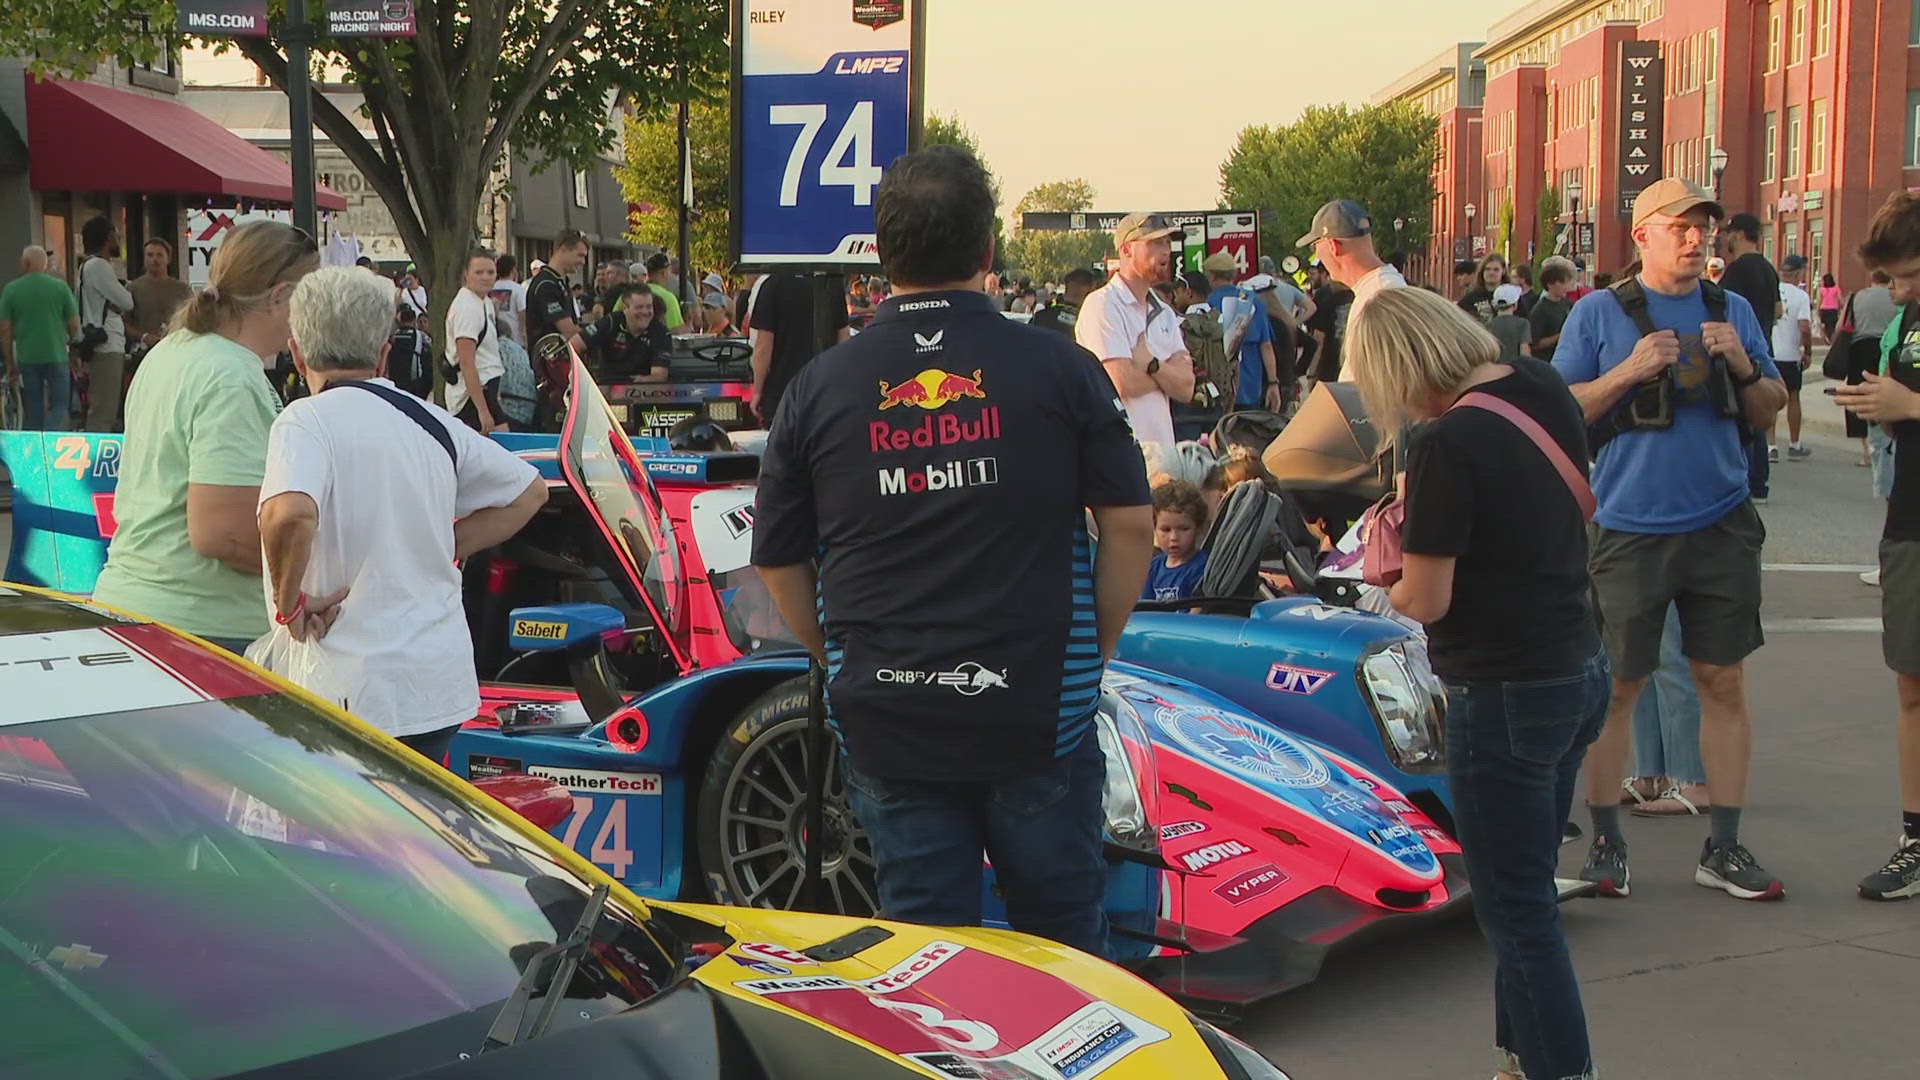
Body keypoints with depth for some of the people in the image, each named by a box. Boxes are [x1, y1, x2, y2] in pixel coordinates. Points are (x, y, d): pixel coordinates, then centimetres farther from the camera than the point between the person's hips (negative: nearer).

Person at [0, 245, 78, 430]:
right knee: (59, 406, 3)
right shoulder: (60, 287, -2)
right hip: (56, 357, -1)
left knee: (34, 410, 11)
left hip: (27, 358, 1)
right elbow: (75, 325, -1)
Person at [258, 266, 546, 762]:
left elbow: (289, 516, -30)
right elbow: (529, 492, 21)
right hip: (443, 685, 6)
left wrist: (289, 603, -14)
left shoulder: (307, 420, -10)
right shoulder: (432, 421, 9)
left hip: (353, 692, -6)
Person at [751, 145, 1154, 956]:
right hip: (1040, 709, -1)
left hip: (886, 722, 1)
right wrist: (1093, 658, 9)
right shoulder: (1057, 368, -2)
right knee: (1062, 932, 15)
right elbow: (1130, 525, -1)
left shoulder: (819, 386, 2)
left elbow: (779, 561, 6)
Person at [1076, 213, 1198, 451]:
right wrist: (1167, 373, 1)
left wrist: (1152, 365, -14)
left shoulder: (1164, 313, 17)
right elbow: (1125, 383, -17)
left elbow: (1185, 388, 5)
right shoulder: (1102, 305, -7)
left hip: (1162, 447, 7)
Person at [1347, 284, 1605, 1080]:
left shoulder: (1447, 446, -23)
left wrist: (1387, 580, 3)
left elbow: (1425, 602, -19)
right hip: (1581, 671, 9)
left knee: (1516, 909, 3)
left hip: (1505, 698, -9)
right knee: (1528, 886, 20)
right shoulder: (1545, 393, 2)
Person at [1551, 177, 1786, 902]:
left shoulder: (1733, 311, 10)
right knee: (1616, 687, 2)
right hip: (1629, 528, -3)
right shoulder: (1599, 314, 0)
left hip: (1721, 525, 3)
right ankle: (1605, 841, 14)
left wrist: (1743, 365, -7)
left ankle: (1724, 847, 14)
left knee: (1724, 682, 5)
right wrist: (1629, 371, -16)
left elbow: (1769, 412, 13)